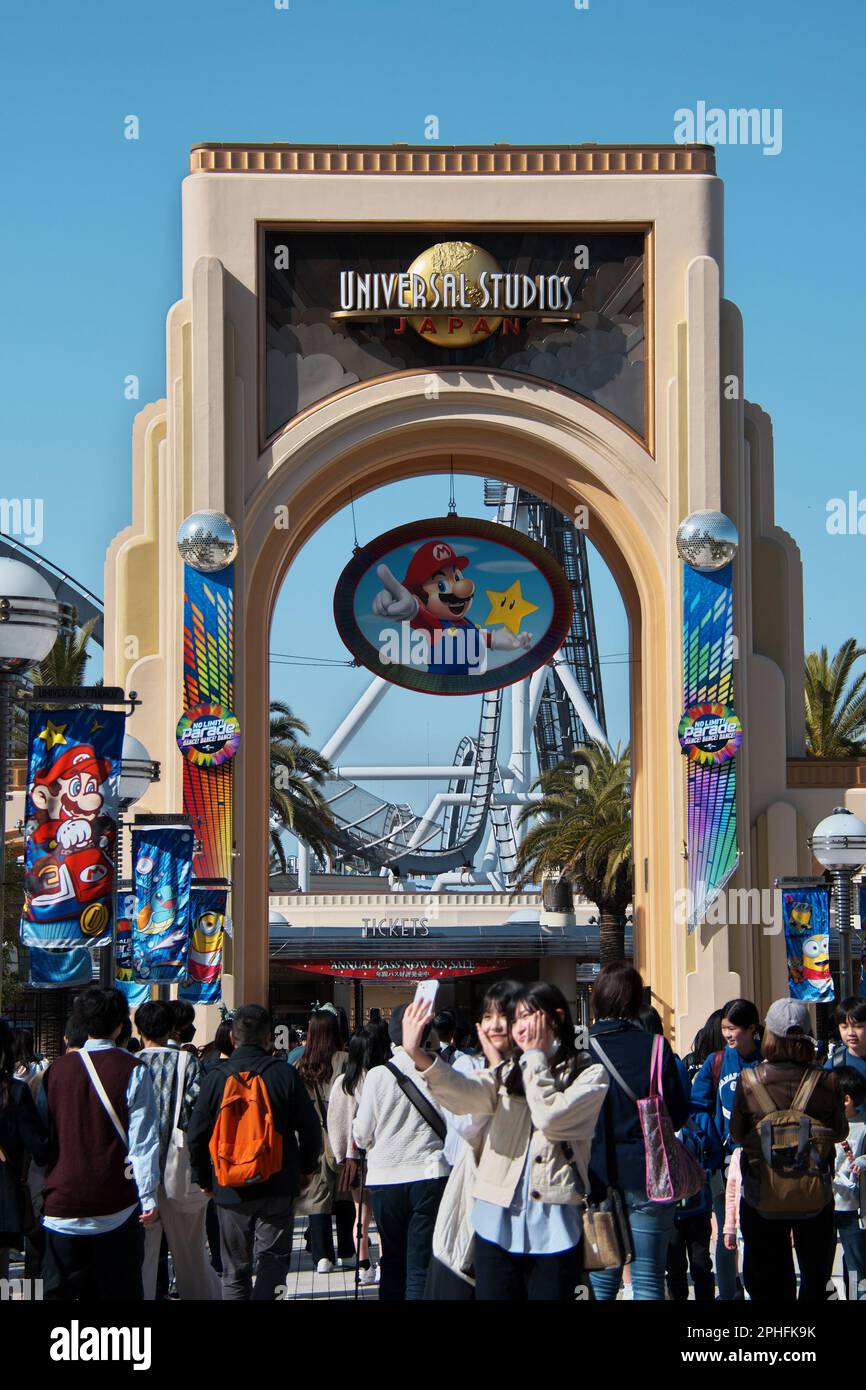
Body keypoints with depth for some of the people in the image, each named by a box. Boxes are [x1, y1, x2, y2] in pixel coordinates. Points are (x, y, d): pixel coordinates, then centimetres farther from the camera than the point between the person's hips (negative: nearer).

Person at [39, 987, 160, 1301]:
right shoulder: (132, 1071, -6)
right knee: (119, 1290, 4)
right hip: (117, 1205, -2)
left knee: (58, 1290, 6)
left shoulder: (56, 1070, 4)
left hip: (63, 1202, 2)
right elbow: (143, 1140, -10)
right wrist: (148, 1197, -7)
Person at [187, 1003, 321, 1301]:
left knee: (235, 1269, 11)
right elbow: (309, 1127, -2)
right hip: (278, 1186, -1)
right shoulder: (285, 1074, -6)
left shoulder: (216, 1077, -4)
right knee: (273, 1260, 3)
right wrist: (307, 1167, 15)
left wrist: (202, 1178, 13)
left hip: (230, 1189, 1)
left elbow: (196, 1134, -1)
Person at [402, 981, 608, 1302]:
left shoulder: (590, 1075, 4)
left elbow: (551, 1118, -14)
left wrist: (535, 1057, -2)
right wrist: (418, 1056, -25)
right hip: (497, 1223, 3)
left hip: (554, 1228, -3)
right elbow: (464, 1094, -8)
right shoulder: (507, 1073, 14)